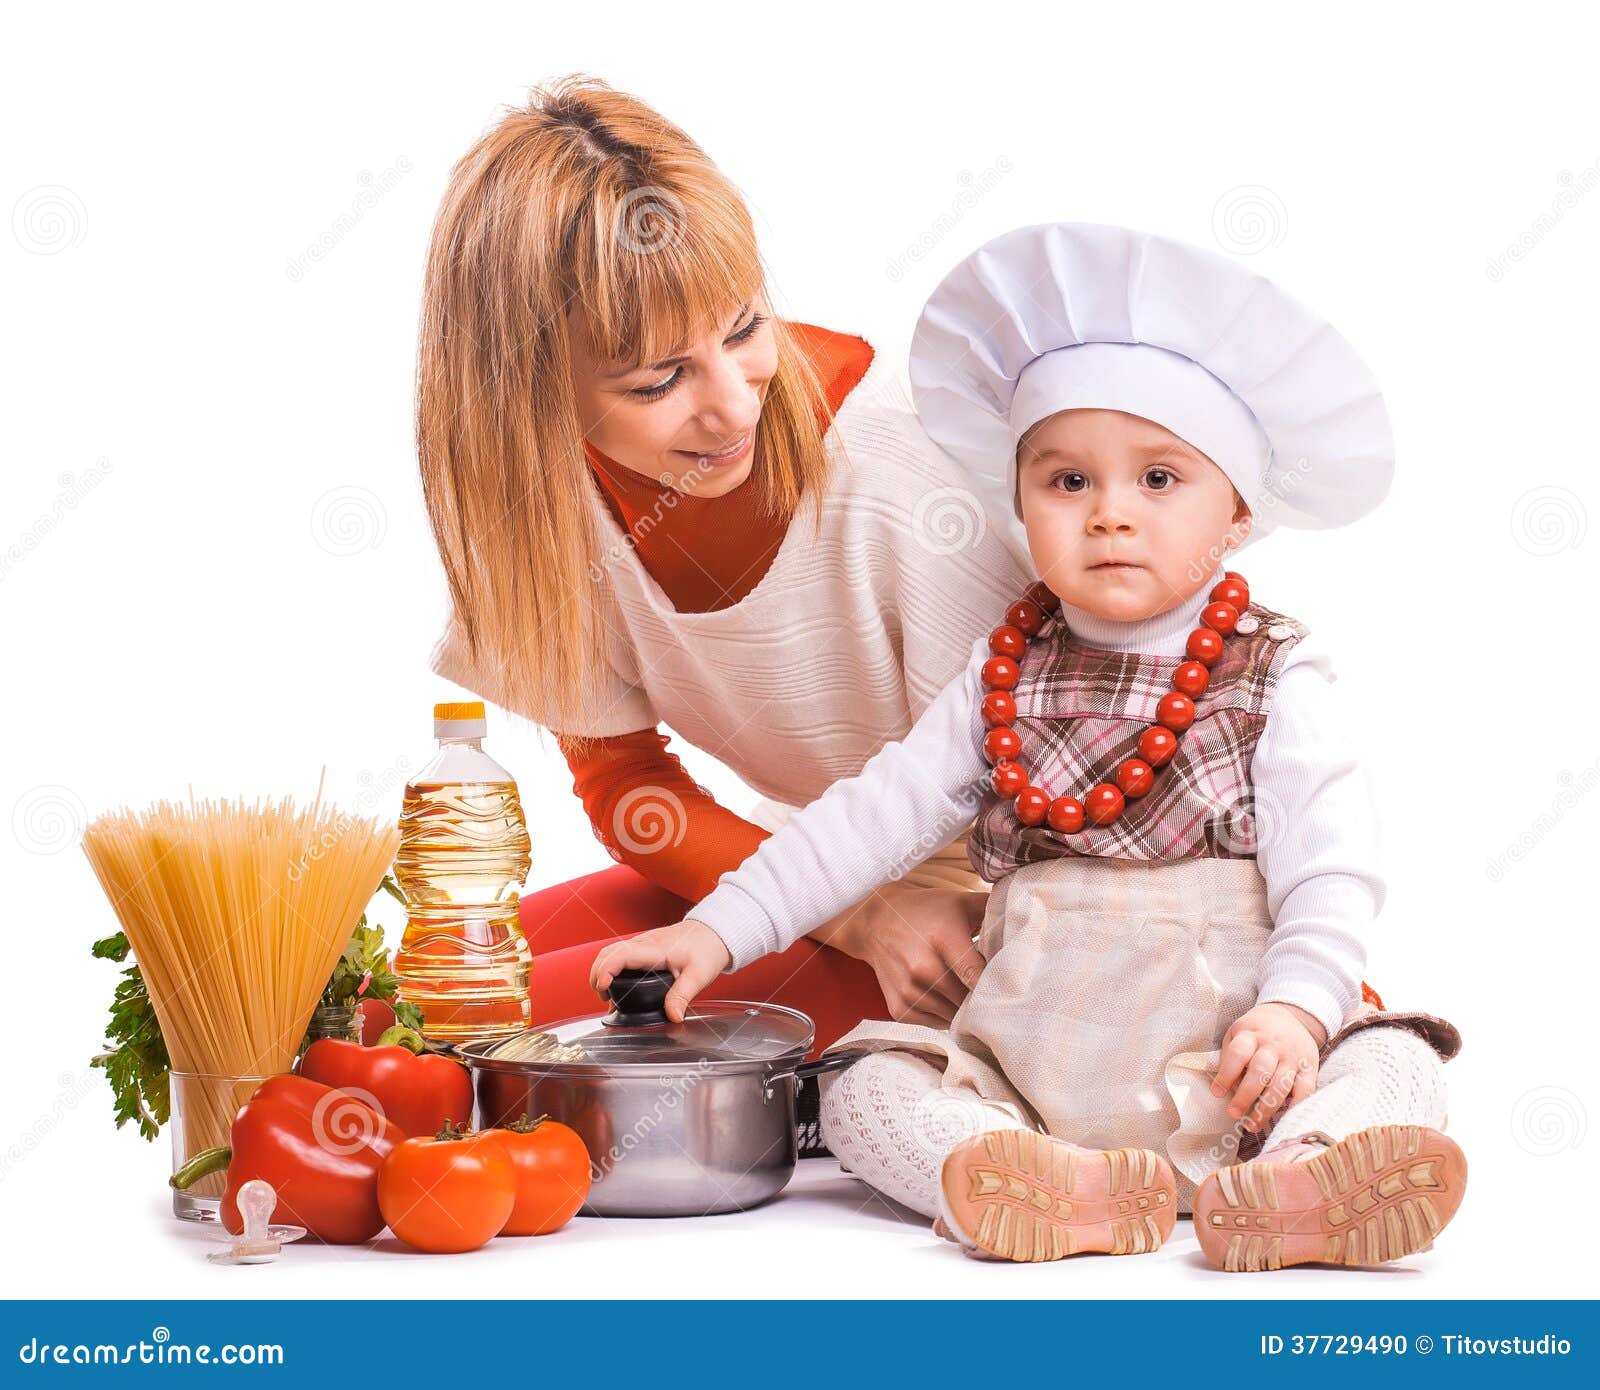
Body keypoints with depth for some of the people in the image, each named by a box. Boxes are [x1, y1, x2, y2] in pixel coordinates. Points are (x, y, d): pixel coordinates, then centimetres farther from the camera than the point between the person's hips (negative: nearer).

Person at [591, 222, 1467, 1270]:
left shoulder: (1275, 681, 1)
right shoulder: (1006, 677, 11)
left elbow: (1331, 874, -6)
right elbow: (874, 814, 8)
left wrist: (1295, 1008, -25)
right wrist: (720, 928, -1)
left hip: (1226, 1071, -2)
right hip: (1028, 1081, 3)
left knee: (1393, 1065, -25)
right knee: (865, 1086, -16)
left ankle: (1279, 1189, -52)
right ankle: (1064, 1191, -39)